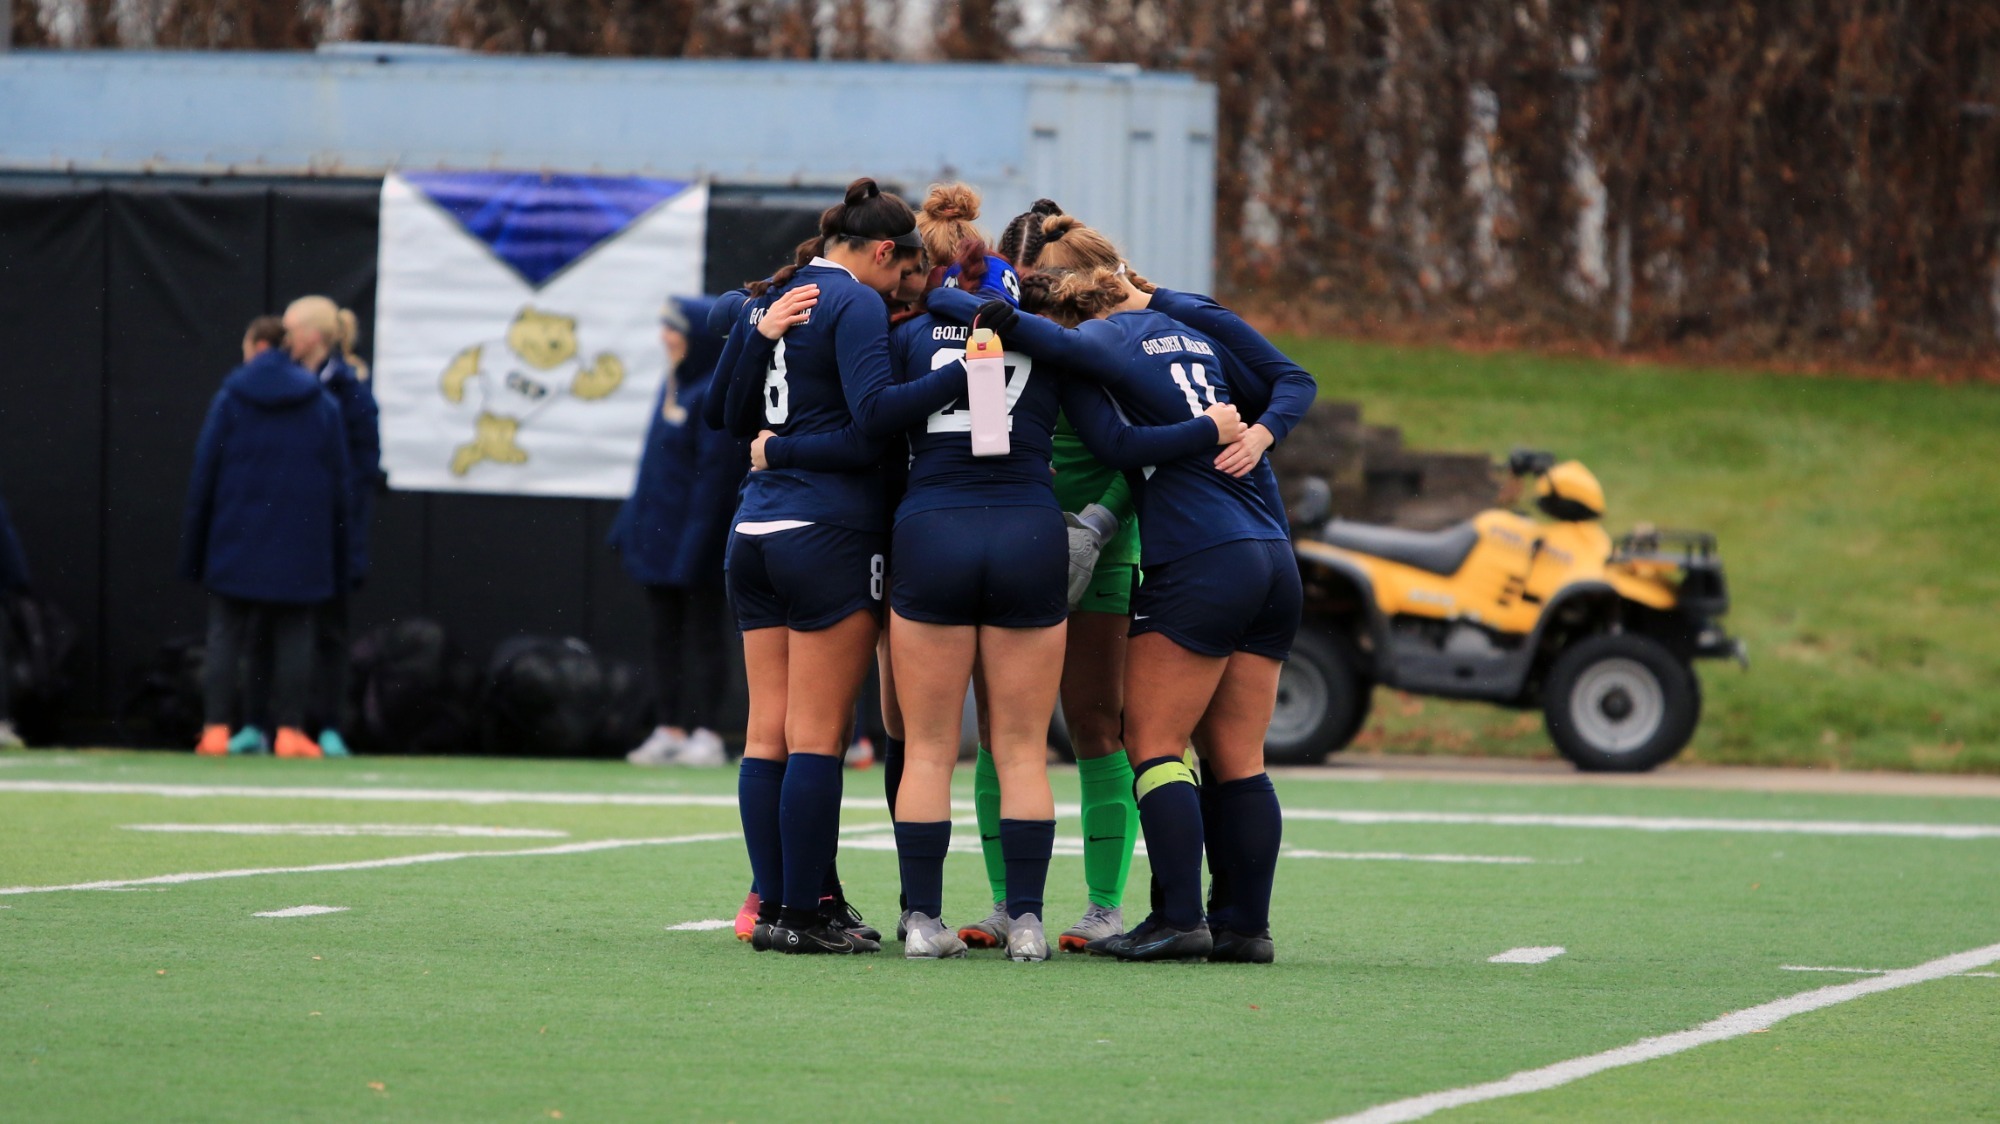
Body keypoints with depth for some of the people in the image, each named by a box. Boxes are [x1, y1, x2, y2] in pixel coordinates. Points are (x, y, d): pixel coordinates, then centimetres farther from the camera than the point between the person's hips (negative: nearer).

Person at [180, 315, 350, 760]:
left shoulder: (230, 399, 0)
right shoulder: (323, 405, 5)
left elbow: (204, 475, 1)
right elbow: (339, 484, 6)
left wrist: (193, 548, 7)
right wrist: (338, 562, 12)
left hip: (236, 540, -1)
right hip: (300, 549, 1)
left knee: (225, 635, 3)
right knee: (293, 636, 4)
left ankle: (216, 728, -3)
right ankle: (290, 730, -1)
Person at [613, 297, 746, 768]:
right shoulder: (673, 385, 13)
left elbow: (716, 473, -17)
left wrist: (695, 544, -20)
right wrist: (630, 523, 16)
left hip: (693, 542, -9)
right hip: (658, 535, 9)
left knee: (701, 635, -4)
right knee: (666, 635, 9)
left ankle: (704, 734, -2)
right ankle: (671, 730, 12)